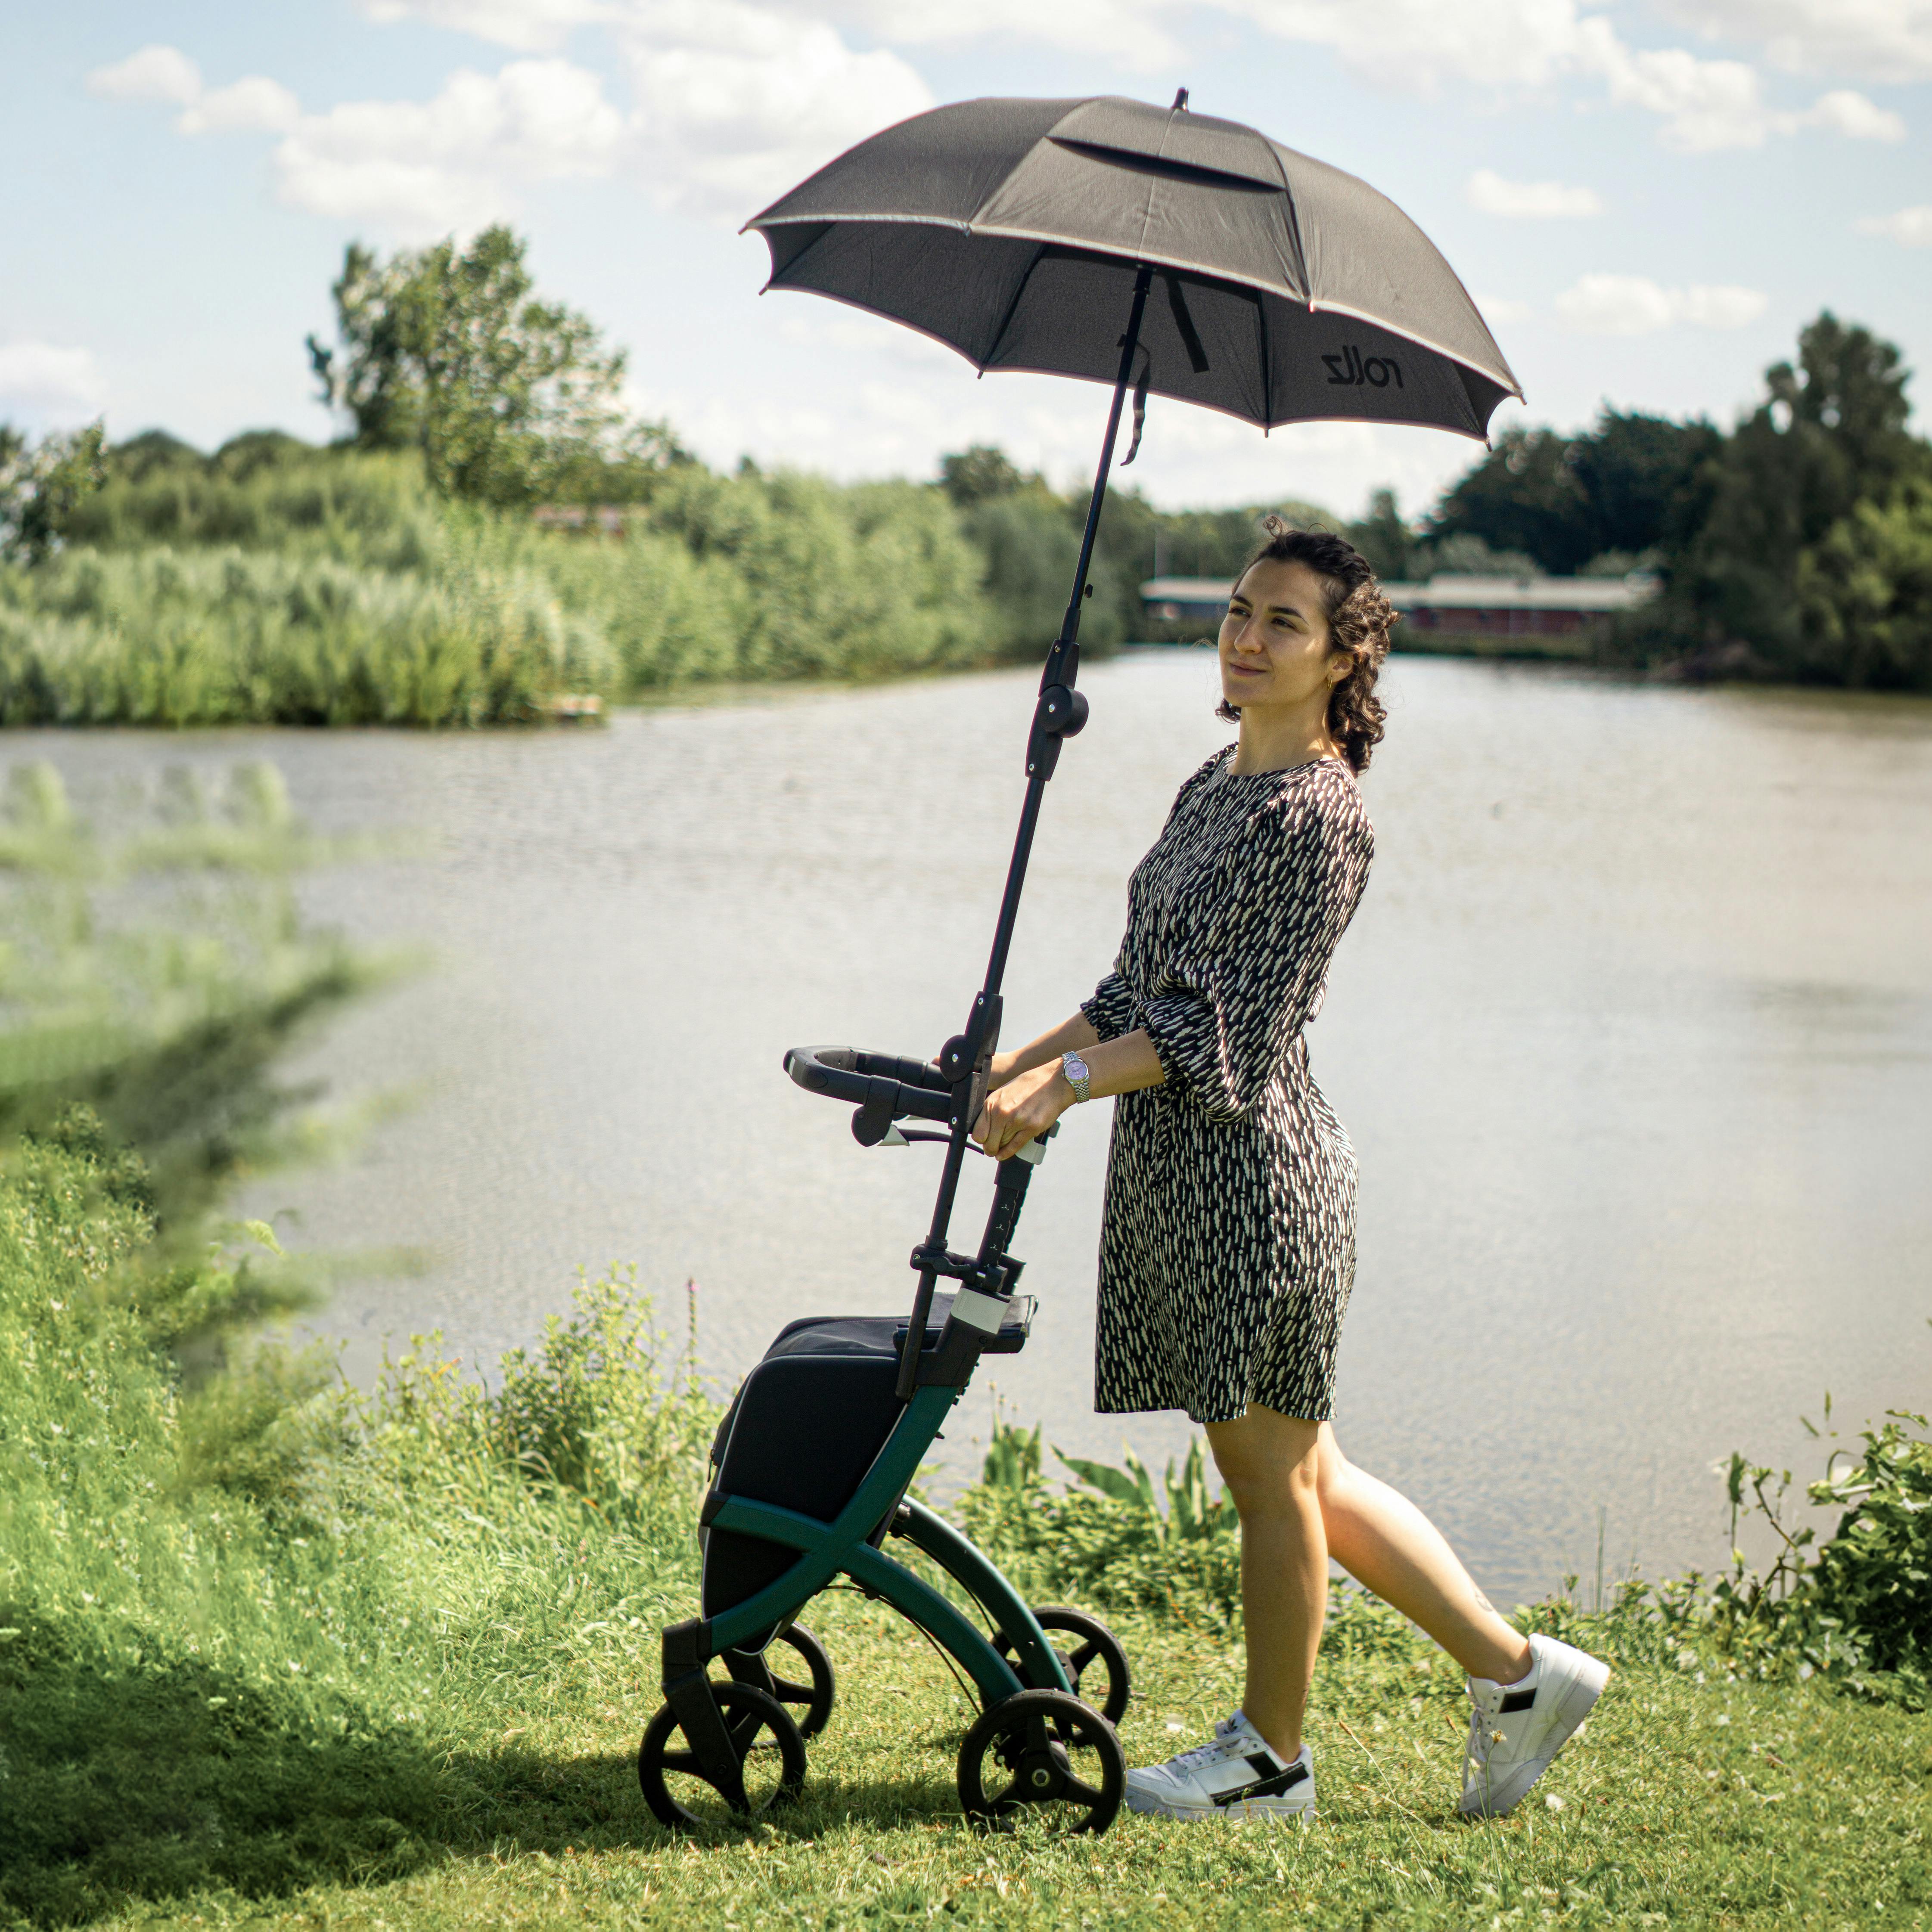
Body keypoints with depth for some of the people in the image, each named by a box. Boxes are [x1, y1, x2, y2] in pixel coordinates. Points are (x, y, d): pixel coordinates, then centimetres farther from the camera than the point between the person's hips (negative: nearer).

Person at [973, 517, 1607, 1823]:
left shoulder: (1321, 815, -13)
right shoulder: (1215, 788, 14)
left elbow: (1231, 1028, -17)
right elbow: (1144, 991, 19)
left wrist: (1064, 1082, -19)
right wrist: (1017, 1065, 14)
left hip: (1255, 1168, -10)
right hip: (1176, 1176, 10)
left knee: (1273, 1468, 4)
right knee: (1291, 1469, 14)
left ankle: (1272, 1756, 18)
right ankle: (1514, 1669, 24)